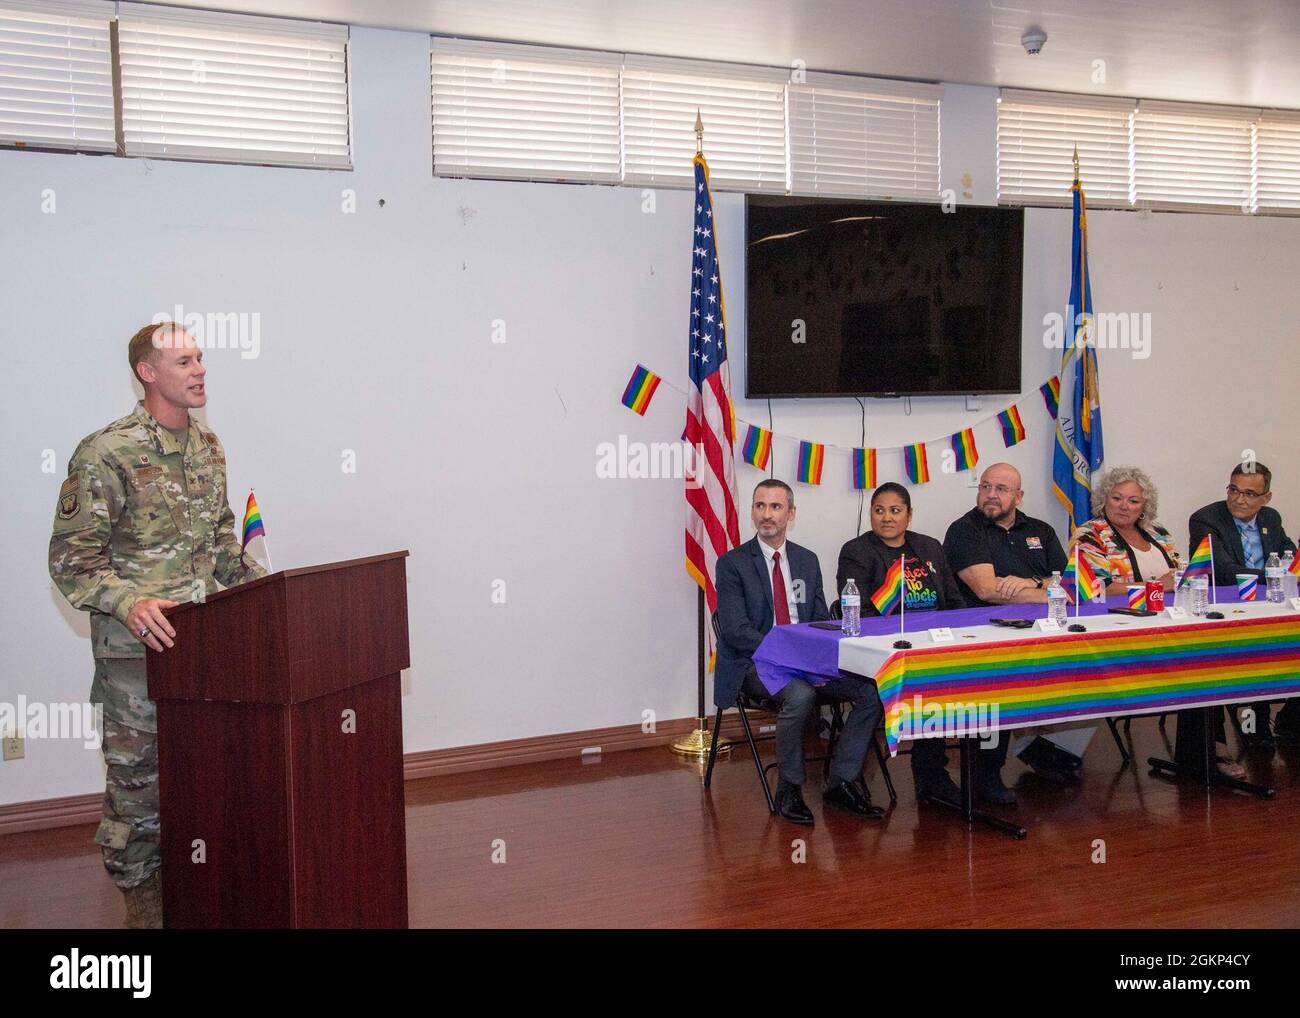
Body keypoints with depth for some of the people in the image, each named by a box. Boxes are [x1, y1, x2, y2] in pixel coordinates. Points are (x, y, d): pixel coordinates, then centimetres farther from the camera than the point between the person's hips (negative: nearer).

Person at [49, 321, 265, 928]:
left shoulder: (207, 447, 9)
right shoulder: (107, 453, -13)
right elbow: (70, 557, -13)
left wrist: (261, 586, 7)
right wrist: (129, 602, -27)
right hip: (138, 650, -6)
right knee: (138, 779, 5)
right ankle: (143, 896, 20)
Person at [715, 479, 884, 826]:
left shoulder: (807, 561, 14)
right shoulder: (732, 563, -3)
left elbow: (821, 619, 15)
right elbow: (736, 630, -11)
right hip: (755, 663, -5)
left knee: (871, 690, -17)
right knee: (801, 694, -36)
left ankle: (840, 782, -7)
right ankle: (789, 789, -17)